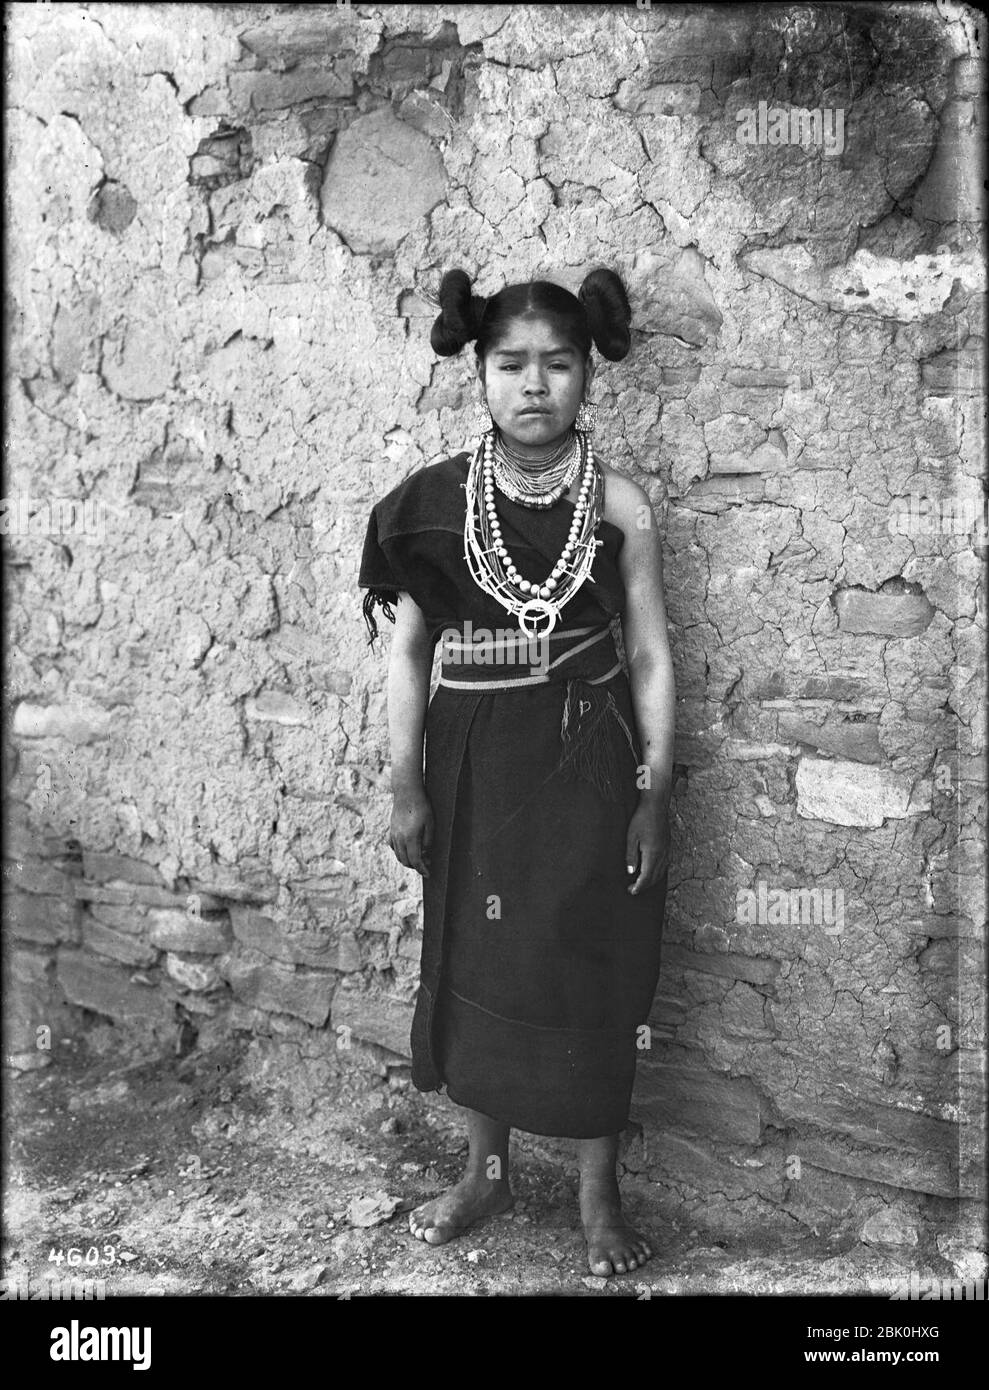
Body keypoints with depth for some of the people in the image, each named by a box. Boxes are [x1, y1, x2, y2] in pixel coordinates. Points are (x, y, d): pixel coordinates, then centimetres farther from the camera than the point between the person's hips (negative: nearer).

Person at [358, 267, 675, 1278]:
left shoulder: (618, 504, -3)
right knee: (474, 963, 11)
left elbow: (650, 655, 0)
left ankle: (598, 1194, 25)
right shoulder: (434, 502, -1)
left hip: (588, 760, -1)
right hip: (474, 761, 2)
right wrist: (407, 788, -1)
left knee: (592, 971, 5)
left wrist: (654, 794, -3)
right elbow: (409, 649, 2)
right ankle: (486, 1171, 33)